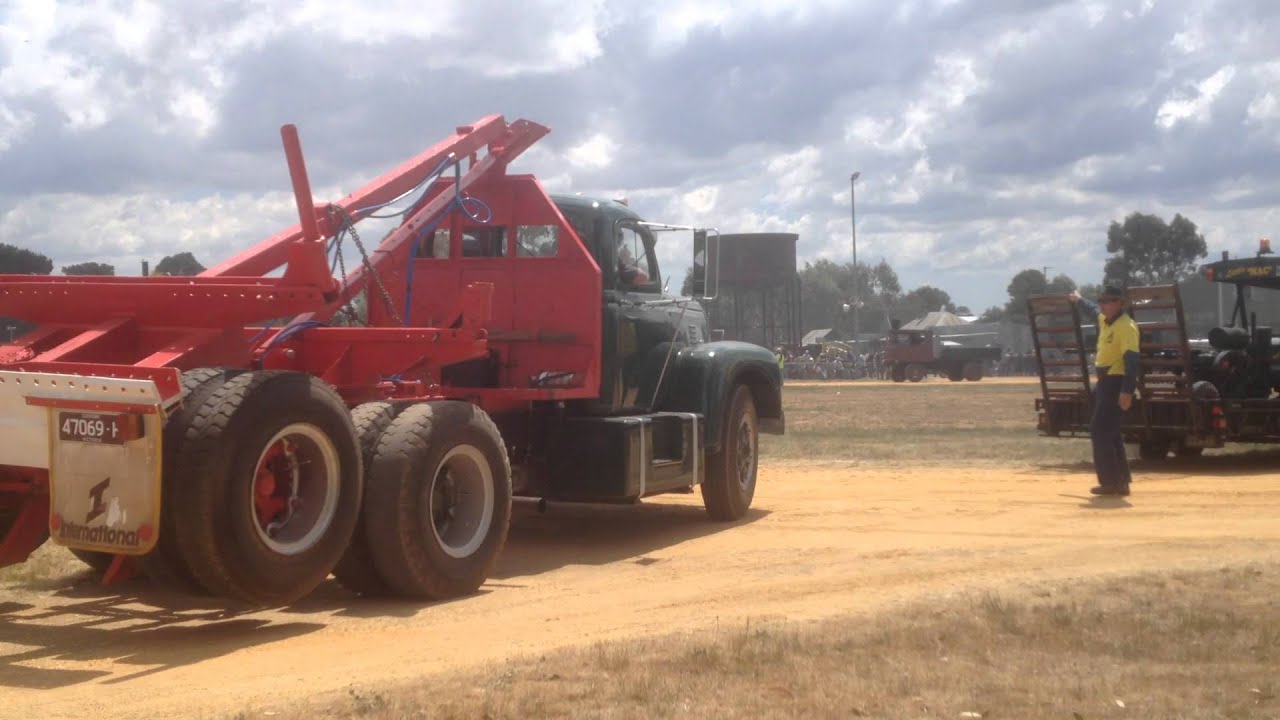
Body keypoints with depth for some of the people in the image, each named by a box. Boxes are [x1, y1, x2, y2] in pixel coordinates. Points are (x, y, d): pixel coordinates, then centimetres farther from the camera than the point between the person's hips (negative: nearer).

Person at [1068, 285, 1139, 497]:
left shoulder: (1126, 326, -18)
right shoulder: (1104, 319, 11)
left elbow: (1132, 359, -26)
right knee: (1109, 431, 14)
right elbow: (1094, 310, 38)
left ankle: (1111, 482, -8)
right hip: (1106, 381, 10)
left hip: (1116, 383, -10)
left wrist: (1127, 391, -34)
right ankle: (1120, 480, 20)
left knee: (1099, 431, -10)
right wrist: (1079, 300, 56)